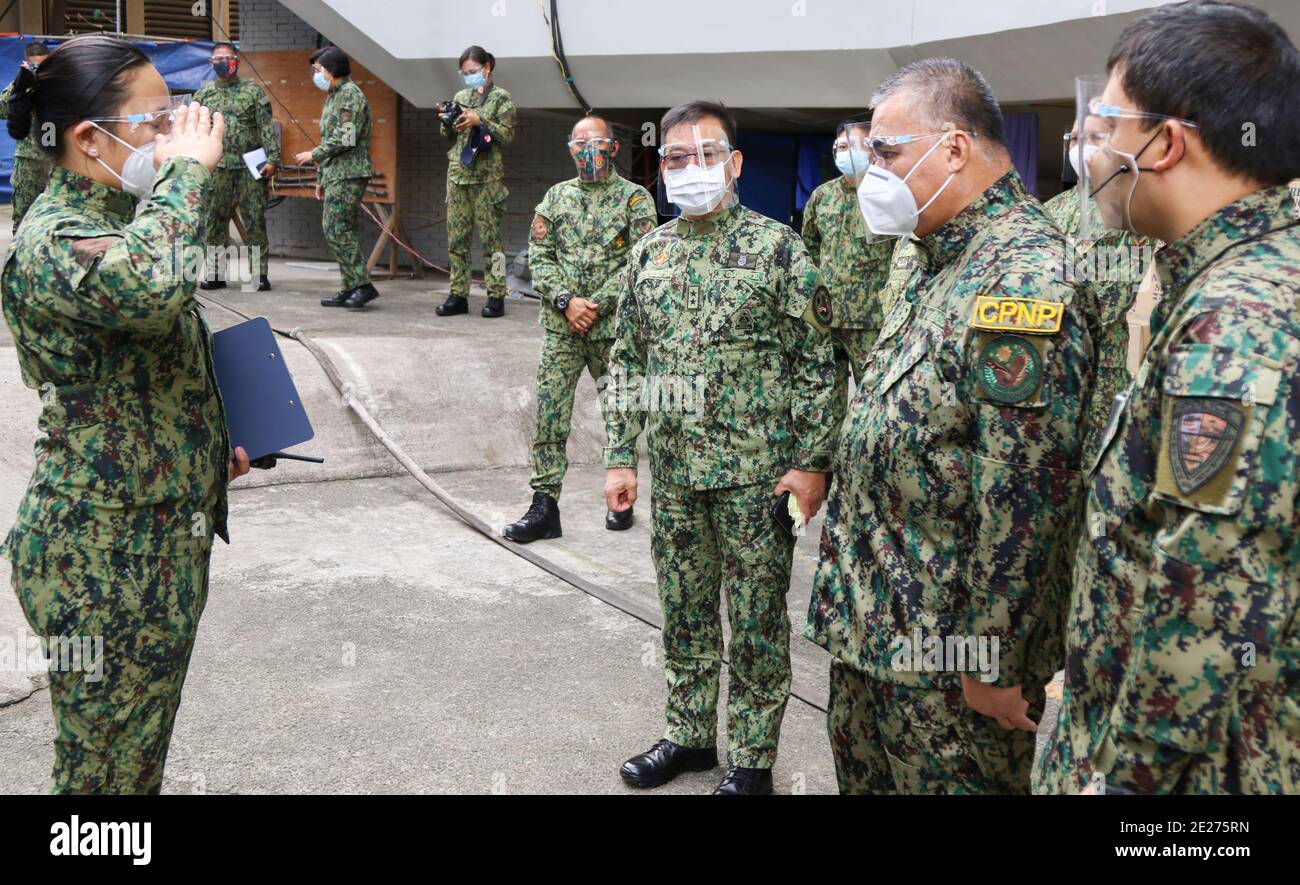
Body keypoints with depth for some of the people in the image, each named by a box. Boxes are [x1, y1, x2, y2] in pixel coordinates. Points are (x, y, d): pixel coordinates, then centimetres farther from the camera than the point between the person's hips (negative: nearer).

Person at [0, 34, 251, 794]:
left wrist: (208, 444, 15)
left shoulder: (119, 219, 11)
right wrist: (188, 171, -27)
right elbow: (151, 288, -43)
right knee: (108, 769, 6)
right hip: (107, 558, -9)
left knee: (144, 754, 21)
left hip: (165, 537, 9)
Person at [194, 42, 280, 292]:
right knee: (214, 221, 4)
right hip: (216, 167, 3)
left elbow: (267, 127, -1)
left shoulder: (253, 91, 5)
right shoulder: (203, 94, 12)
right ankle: (216, 272, 11)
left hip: (250, 167, -2)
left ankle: (260, 273, 2)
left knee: (255, 220, -2)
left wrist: (272, 159, -10)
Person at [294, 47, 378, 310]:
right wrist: (321, 177, 23)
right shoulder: (333, 96, 21)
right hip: (335, 174, 10)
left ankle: (363, 285, -12)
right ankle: (351, 288, 11)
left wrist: (314, 154, -10)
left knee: (337, 230, -14)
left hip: (348, 175, -10)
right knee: (344, 230, 8)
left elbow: (346, 138, -19)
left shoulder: (351, 94, -10)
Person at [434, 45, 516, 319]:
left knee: (490, 236, -5)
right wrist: (447, 123, -2)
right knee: (456, 237, 4)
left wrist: (480, 121, -16)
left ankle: (496, 296, -1)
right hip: (457, 173, 5)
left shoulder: (501, 98, 1)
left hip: (487, 176, -5)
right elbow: (448, 137, 19)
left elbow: (508, 135, -7)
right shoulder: (461, 96, 16)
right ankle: (458, 295, 8)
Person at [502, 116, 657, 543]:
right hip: (560, 326, 3)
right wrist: (566, 301, -9)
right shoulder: (556, 196, 12)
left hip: (614, 326, -2)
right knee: (549, 415, -2)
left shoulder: (635, 198, 1)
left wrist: (598, 304, -14)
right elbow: (539, 257, 6)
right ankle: (544, 506, 2)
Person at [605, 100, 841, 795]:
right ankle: (689, 734, 32)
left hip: (755, 470, -5)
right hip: (672, 470, 5)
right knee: (683, 611, 16)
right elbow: (627, 364, 13)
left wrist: (811, 462, -11)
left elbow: (816, 363, -7)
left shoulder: (776, 247, -5)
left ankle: (751, 759, 19)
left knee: (756, 621, 5)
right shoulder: (648, 253, 9)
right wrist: (621, 457, 8)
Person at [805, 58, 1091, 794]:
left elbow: (1026, 493, -25)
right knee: (864, 776, 21)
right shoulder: (944, 260, 11)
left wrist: (991, 661, -21)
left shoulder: (1025, 277, -22)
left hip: (947, 657, -9)